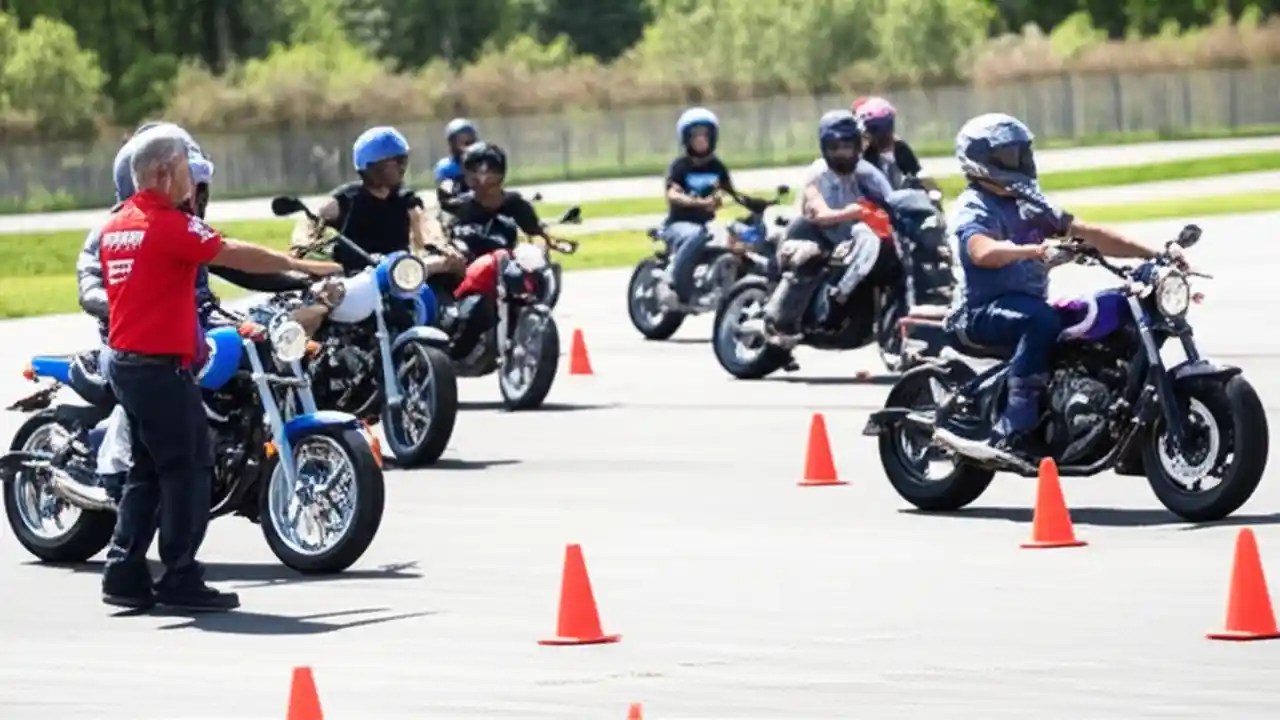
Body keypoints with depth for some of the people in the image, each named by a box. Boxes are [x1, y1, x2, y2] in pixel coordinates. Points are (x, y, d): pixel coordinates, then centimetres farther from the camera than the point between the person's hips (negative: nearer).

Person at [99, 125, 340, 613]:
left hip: (125, 361, 9)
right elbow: (237, 256, -15)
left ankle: (125, 574, 11)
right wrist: (303, 266, -5)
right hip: (162, 367, -9)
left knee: (148, 471, 14)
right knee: (189, 470, -4)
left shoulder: (115, 225, 12)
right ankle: (181, 579, -3)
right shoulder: (169, 225, -15)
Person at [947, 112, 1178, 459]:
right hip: (985, 311, -8)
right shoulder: (973, 207, -7)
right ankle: (1013, 429, -40)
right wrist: (1031, 250, -46)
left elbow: (1087, 232, 13)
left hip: (1030, 303, 8)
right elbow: (982, 251, -29)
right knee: (1041, 320, -38)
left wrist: (1152, 253, 4)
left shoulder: (1028, 203, 17)